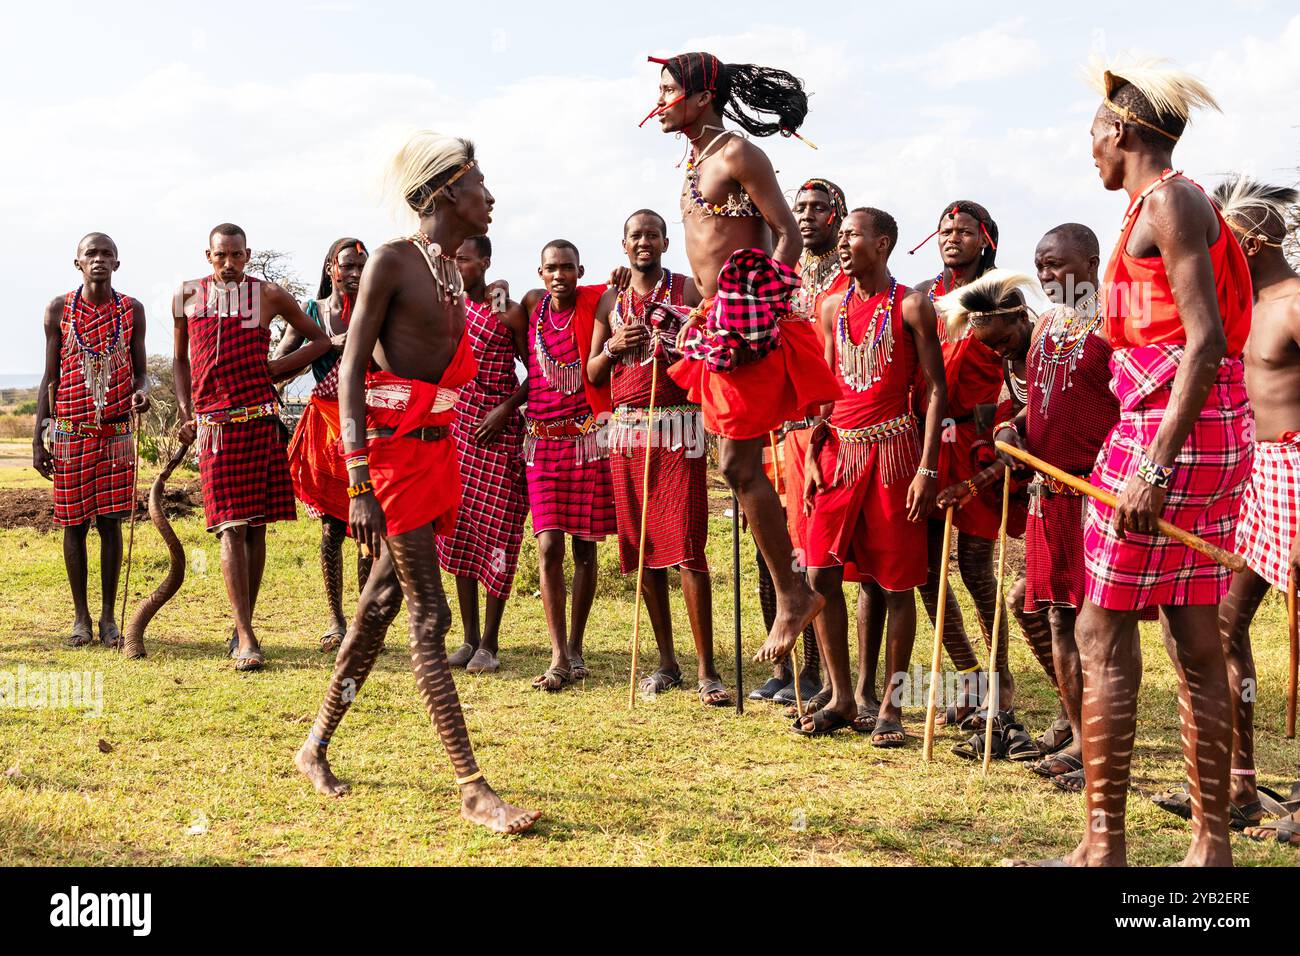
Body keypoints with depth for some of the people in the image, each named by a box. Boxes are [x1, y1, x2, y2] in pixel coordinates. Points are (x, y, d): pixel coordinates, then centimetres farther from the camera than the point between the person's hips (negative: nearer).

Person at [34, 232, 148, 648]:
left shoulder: (132, 310, 5)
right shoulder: (58, 310, 3)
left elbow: (140, 370, 9)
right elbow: (50, 377, 5)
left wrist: (141, 391, -16)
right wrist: (38, 439, 1)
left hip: (116, 431, 0)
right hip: (70, 433, 0)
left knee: (111, 522, 0)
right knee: (74, 523, 3)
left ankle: (108, 617, 8)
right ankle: (81, 617, 12)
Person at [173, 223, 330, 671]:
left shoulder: (269, 295, 5)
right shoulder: (187, 296, 10)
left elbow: (320, 339, 15)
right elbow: (179, 359, 19)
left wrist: (280, 368, 1)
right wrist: (185, 412, 8)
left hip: (261, 421, 0)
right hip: (214, 425, 0)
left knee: (256, 527, 4)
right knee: (231, 527, -9)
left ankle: (243, 628, 15)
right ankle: (245, 637, -12)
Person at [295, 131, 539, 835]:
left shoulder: (454, 273, 15)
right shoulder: (392, 261, -10)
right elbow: (350, 373, -14)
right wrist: (360, 485, -21)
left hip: (438, 451, 9)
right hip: (394, 450, -9)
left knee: (382, 601, 14)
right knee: (429, 616, -9)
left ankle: (315, 747, 27)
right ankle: (472, 789, -8)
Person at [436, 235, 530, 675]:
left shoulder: (509, 312, -6)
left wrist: (505, 409, -14)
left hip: (498, 429, -5)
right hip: (457, 423, 6)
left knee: (495, 529, -3)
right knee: (458, 529, 6)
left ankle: (489, 644, 5)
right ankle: (469, 638, 14)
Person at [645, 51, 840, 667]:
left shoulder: (737, 155, -9)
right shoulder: (696, 160, 19)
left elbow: (788, 235, -12)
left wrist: (763, 303, -16)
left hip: (748, 323, -10)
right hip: (717, 326, 10)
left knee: (739, 465, -9)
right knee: (737, 465, 11)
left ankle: (791, 595, 0)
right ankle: (794, 587, 20)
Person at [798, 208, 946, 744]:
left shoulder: (912, 307, -4)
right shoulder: (833, 307, 12)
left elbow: (936, 390, -6)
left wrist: (927, 469, -13)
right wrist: (812, 456, 6)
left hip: (892, 448, -5)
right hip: (838, 449, 5)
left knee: (896, 584, 1)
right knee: (821, 575, 1)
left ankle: (890, 706, 10)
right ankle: (842, 699, 13)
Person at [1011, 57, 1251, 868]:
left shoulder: (1168, 201, -9)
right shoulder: (1178, 201, 19)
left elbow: (1205, 340, -19)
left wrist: (1155, 464, -24)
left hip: (1169, 433, -10)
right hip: (1217, 437, 10)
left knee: (1103, 635, -6)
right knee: (1196, 642, 9)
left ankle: (1104, 846, -2)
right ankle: (1212, 844, 14)